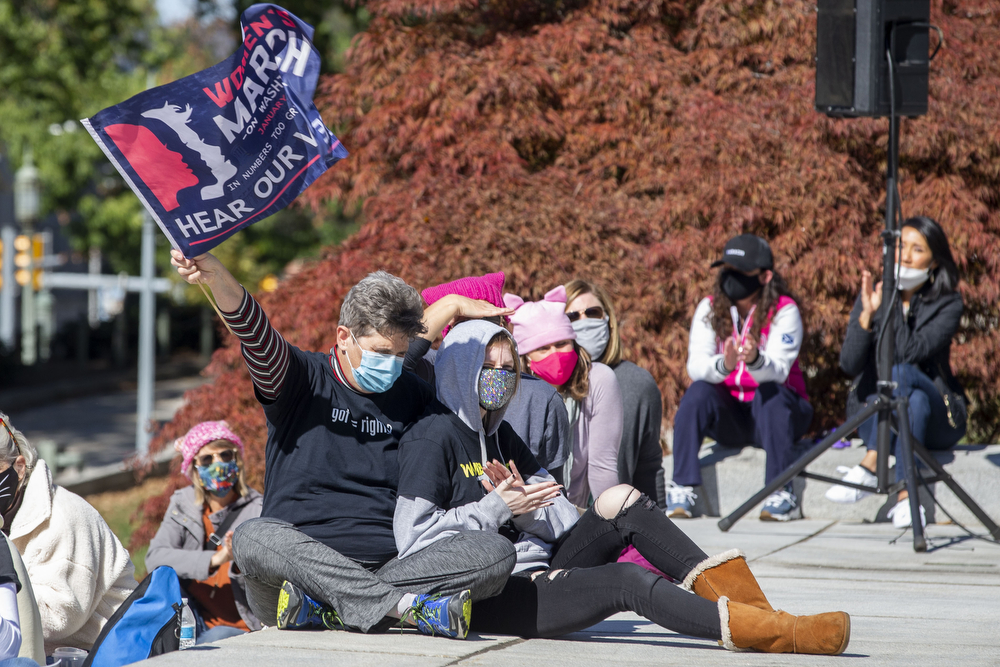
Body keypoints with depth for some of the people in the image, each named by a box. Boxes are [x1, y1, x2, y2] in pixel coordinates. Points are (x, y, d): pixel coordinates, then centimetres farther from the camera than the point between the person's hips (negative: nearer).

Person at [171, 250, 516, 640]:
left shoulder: (412, 396, 18)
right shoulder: (304, 379, 6)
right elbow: (255, 333, -14)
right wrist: (215, 276, -32)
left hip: (388, 570, 4)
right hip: (301, 560, -4)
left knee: (498, 553, -20)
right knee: (252, 538, -37)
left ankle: (327, 608, -34)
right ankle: (408, 606, -44)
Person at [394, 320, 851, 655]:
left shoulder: (499, 434, 20)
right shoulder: (433, 437, -6)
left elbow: (563, 519, 12)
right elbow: (413, 540, -17)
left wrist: (523, 504, -10)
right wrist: (498, 508, -14)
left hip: (534, 575, 9)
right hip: (483, 597, -9)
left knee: (619, 501, -6)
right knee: (629, 582, -26)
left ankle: (747, 605, -20)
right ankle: (772, 634, -36)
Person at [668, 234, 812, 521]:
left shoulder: (784, 311, -11)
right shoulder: (709, 309, -2)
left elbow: (778, 370, -25)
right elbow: (695, 366, -17)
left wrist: (755, 360, -49)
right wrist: (723, 365, -40)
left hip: (778, 413, -2)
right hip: (727, 419, 2)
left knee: (771, 392, -33)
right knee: (698, 391, -26)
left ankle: (782, 496, -30)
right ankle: (682, 489, -25)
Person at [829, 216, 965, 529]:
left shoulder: (948, 304, -5)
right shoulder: (871, 295, 2)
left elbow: (910, 353, -22)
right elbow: (849, 365, -8)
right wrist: (867, 314, -21)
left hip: (938, 420, -2)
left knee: (902, 371, -33)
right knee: (915, 401, -34)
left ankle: (870, 464, -40)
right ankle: (906, 496, -45)